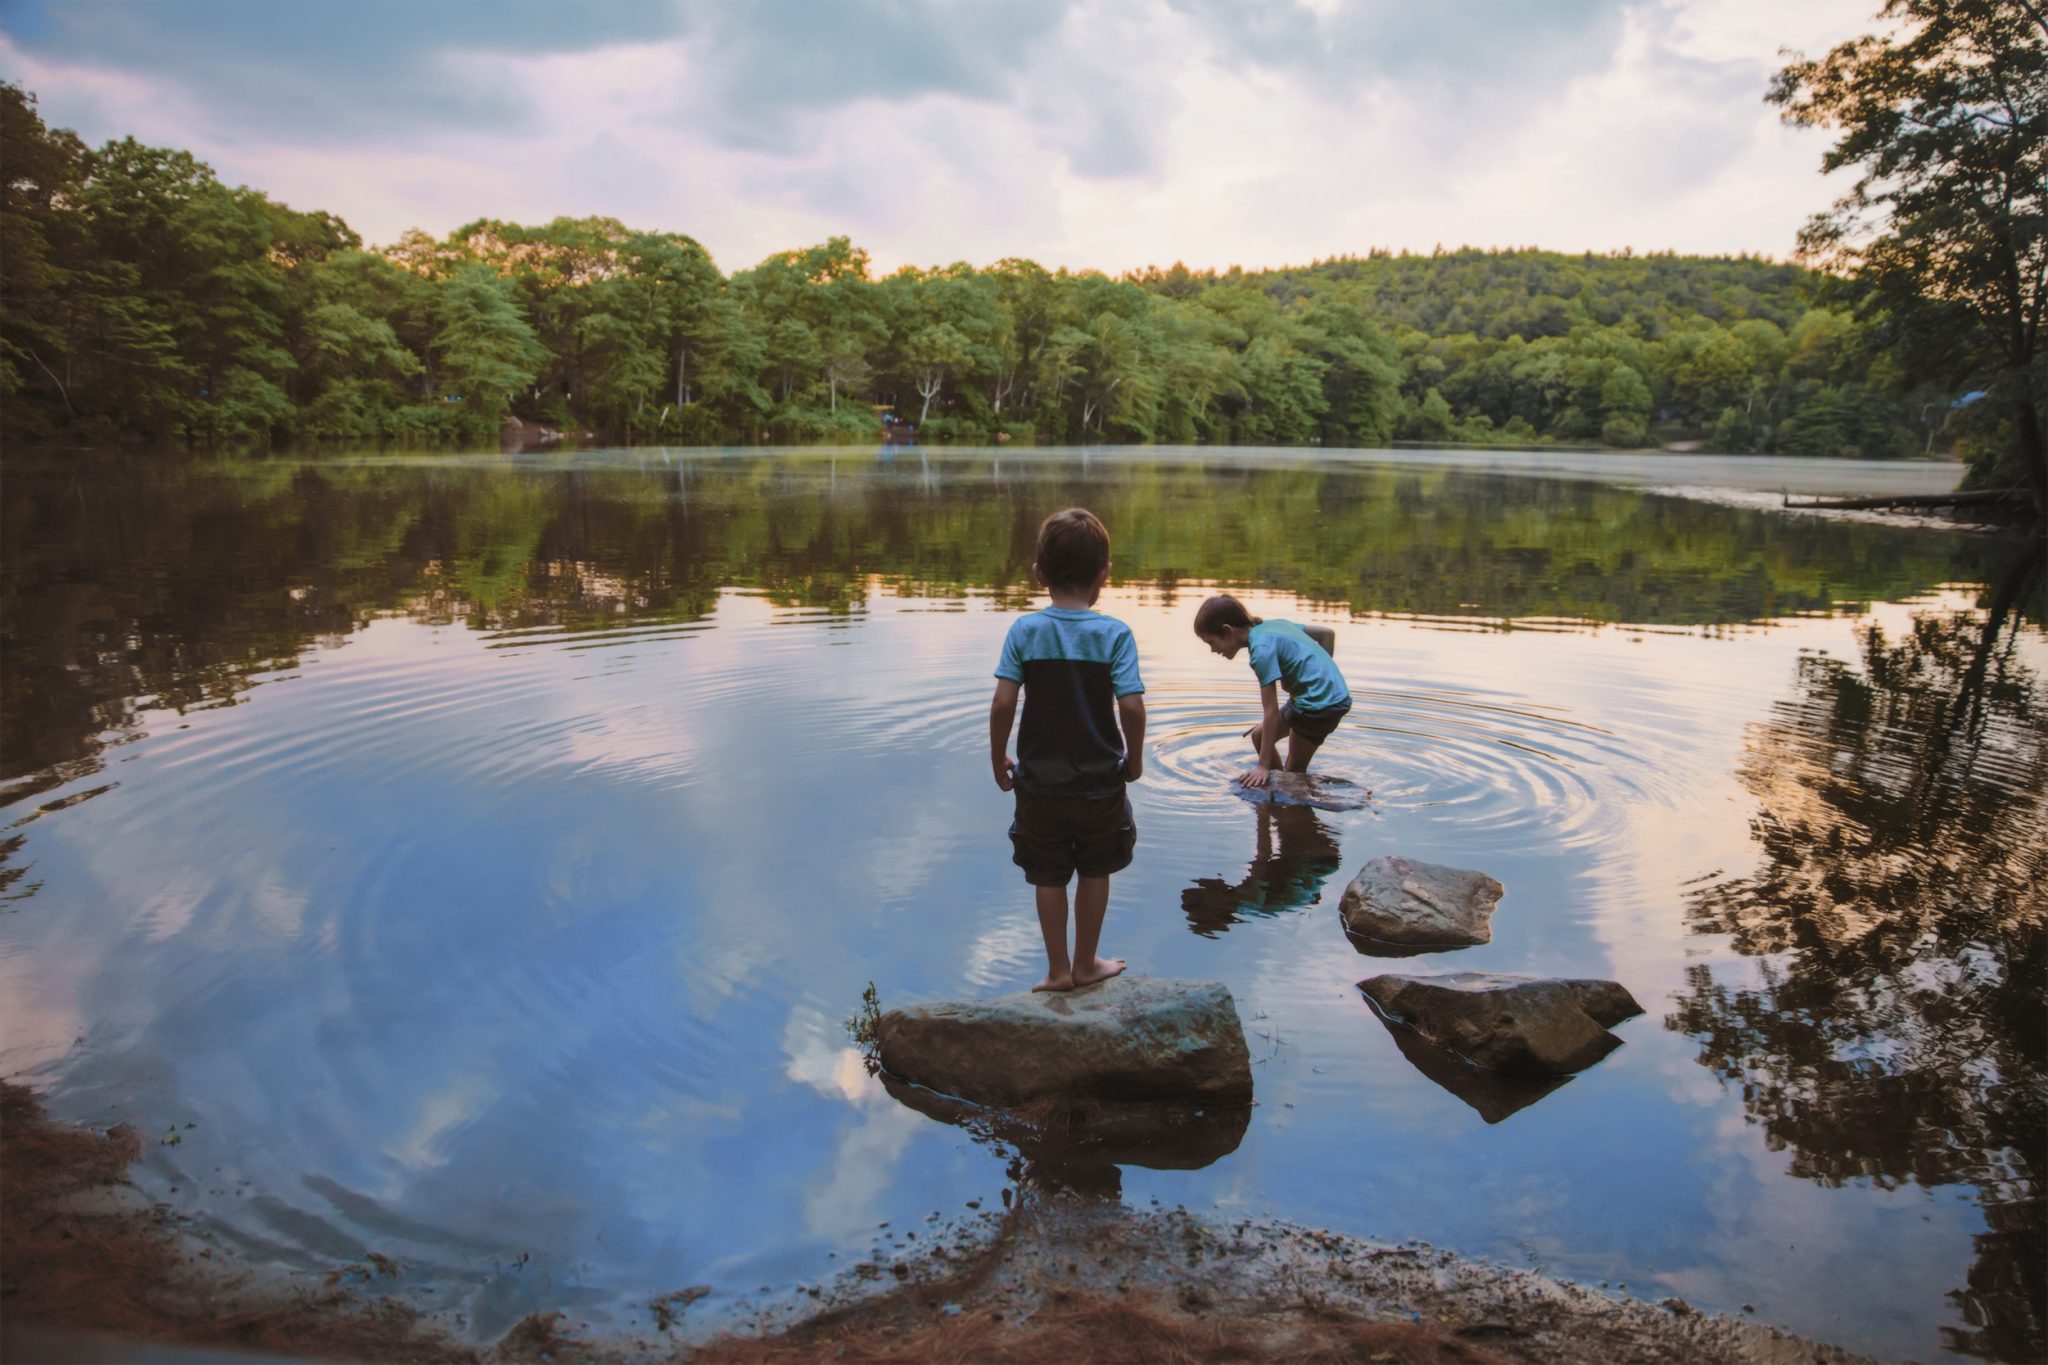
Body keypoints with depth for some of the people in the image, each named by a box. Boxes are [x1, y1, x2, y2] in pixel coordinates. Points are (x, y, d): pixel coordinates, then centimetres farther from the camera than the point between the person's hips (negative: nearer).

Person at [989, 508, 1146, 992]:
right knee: (1095, 873, 18)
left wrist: (998, 758, 1)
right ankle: (1086, 964, 30)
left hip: (1039, 779, 1)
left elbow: (1003, 702, -14)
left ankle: (1058, 970, 25)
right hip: (1100, 779, 0)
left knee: (1048, 877, 14)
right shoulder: (1115, 633, -12)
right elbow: (1131, 705, -18)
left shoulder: (1024, 630, -9)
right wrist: (1135, 757, 0)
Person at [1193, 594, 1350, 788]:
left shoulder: (1262, 649, -20)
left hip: (1319, 704, -10)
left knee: (1294, 772, -1)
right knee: (1259, 736, 17)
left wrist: (1264, 766, -19)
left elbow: (1271, 711, -21)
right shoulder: (1273, 624, 6)